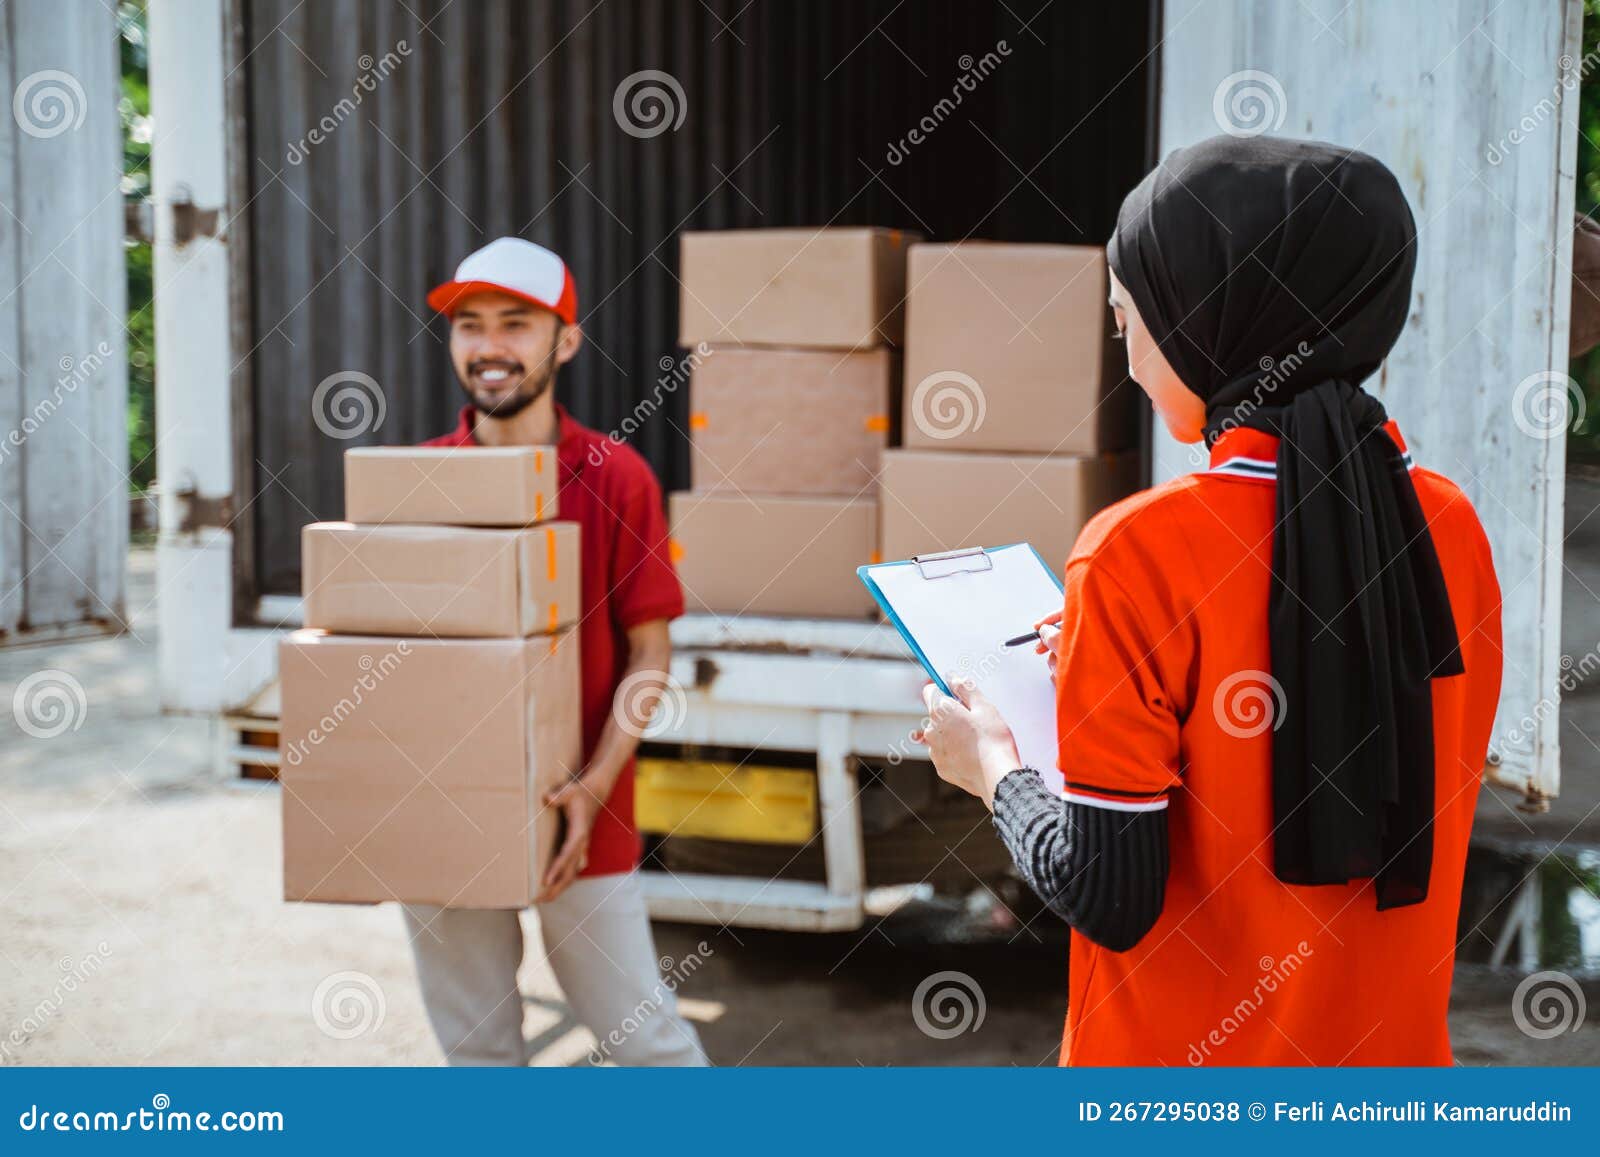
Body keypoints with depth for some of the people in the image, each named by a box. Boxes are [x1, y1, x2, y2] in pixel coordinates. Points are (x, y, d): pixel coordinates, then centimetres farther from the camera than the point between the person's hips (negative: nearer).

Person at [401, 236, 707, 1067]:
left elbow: (647, 654, -6)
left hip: (575, 819, -3)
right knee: (473, 1040, 14)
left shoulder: (615, 478, -7)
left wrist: (596, 786, -17)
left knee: (636, 1027, 6)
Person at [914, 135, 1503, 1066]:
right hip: (1395, 1052, 5)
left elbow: (1108, 896, -20)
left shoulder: (1141, 552, -20)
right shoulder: (1451, 526, -4)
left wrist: (994, 769, -1)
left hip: (1183, 1057, -5)